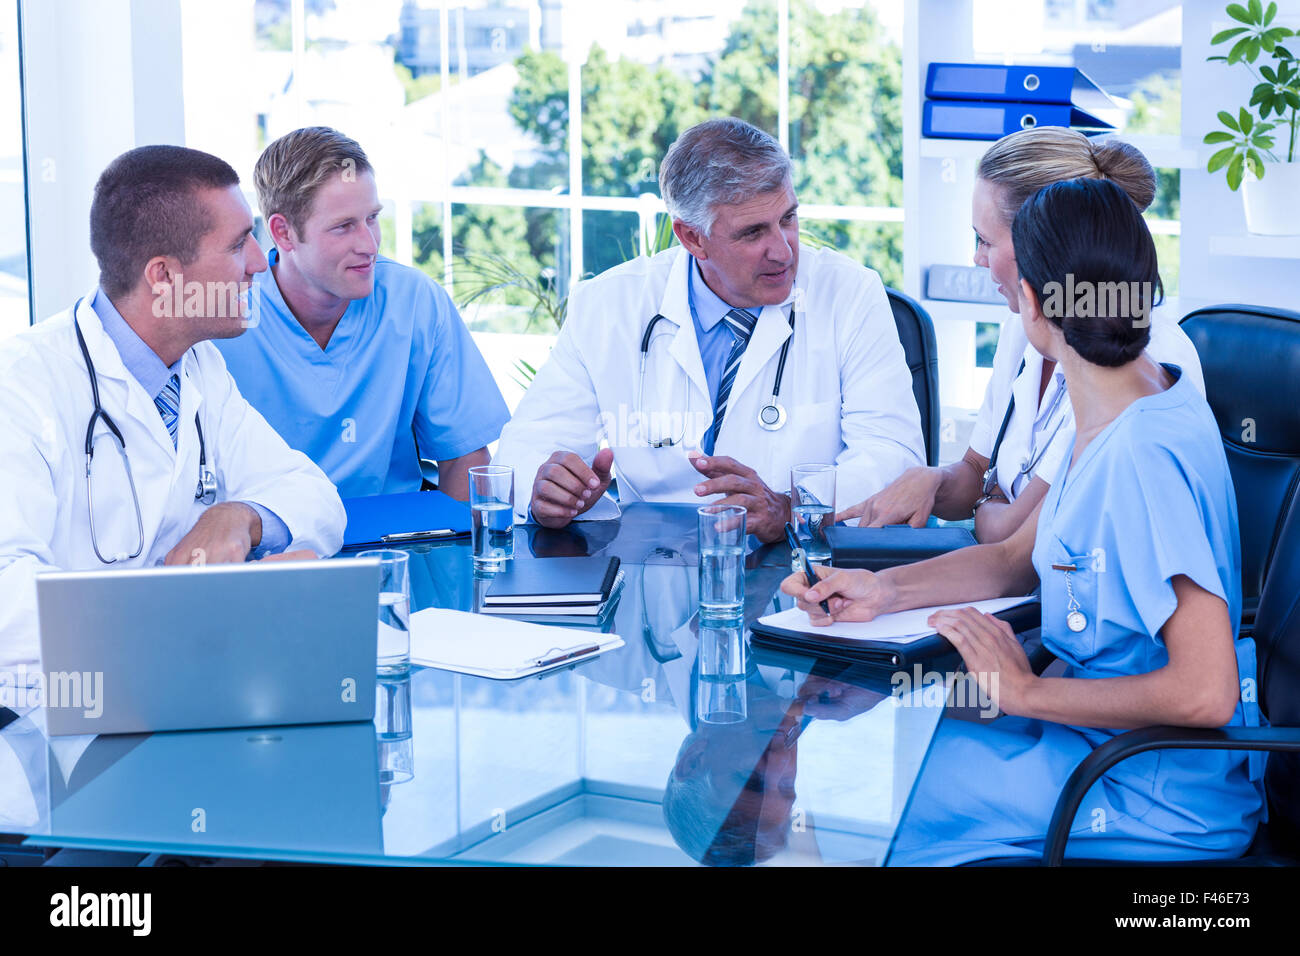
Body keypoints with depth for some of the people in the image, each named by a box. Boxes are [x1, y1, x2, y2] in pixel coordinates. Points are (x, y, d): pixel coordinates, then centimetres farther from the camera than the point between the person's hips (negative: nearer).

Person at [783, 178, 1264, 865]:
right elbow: (1019, 558, 16)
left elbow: (1205, 692, -32)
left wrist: (1027, 692, -19)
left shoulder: (1144, 454, -28)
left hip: (1167, 802, -9)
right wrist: (884, 590, 1)